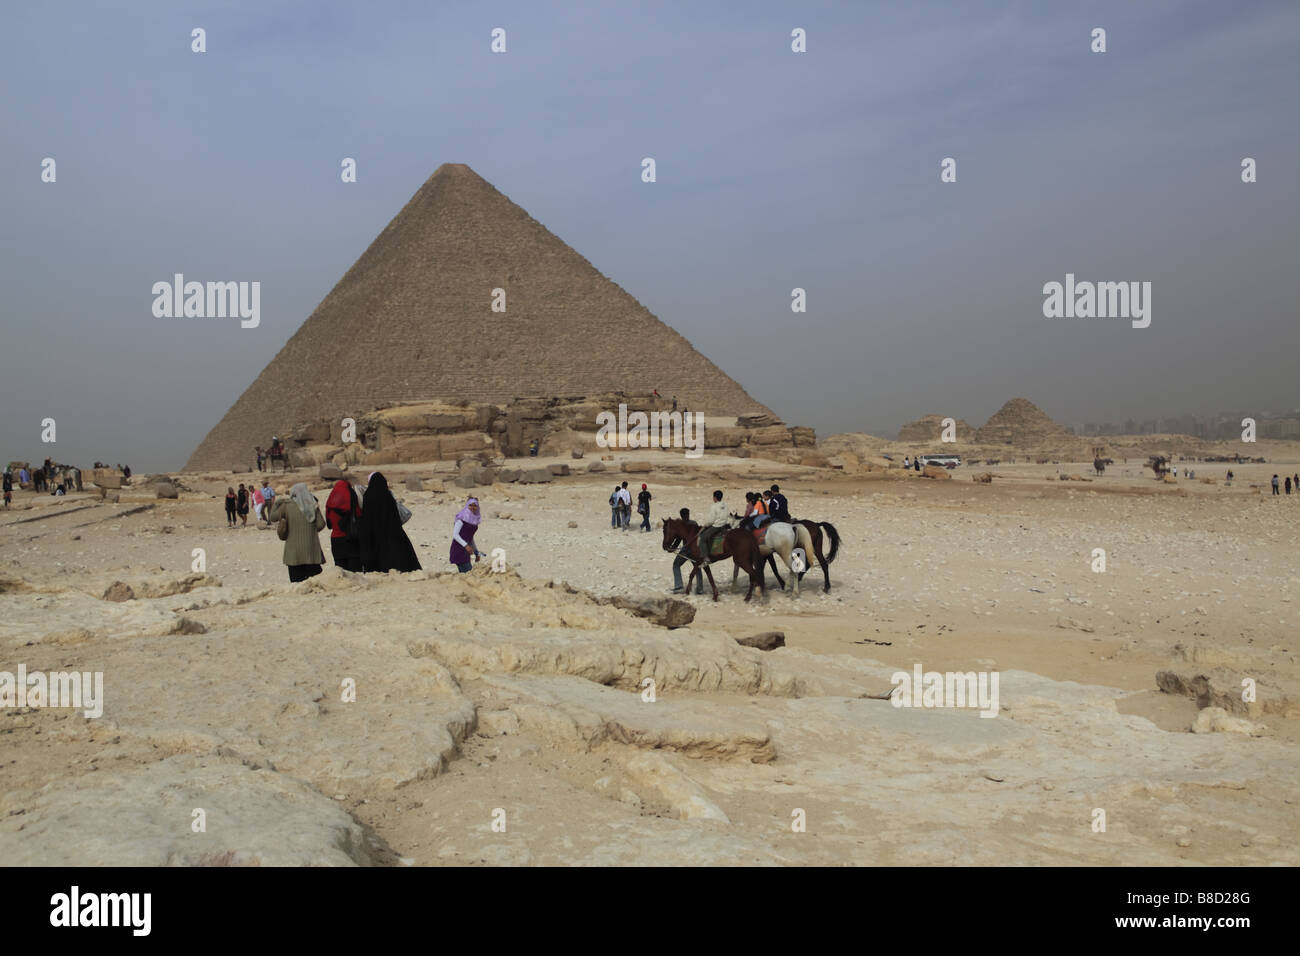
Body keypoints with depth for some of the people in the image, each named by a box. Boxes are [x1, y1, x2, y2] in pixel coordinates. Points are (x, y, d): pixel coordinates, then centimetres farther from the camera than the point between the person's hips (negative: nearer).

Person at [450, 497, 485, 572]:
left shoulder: (475, 519, 14)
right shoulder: (462, 518, -9)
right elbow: (455, 535, -14)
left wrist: (477, 553, 21)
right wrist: (466, 545, -24)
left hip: (465, 551, 8)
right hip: (458, 548, -8)